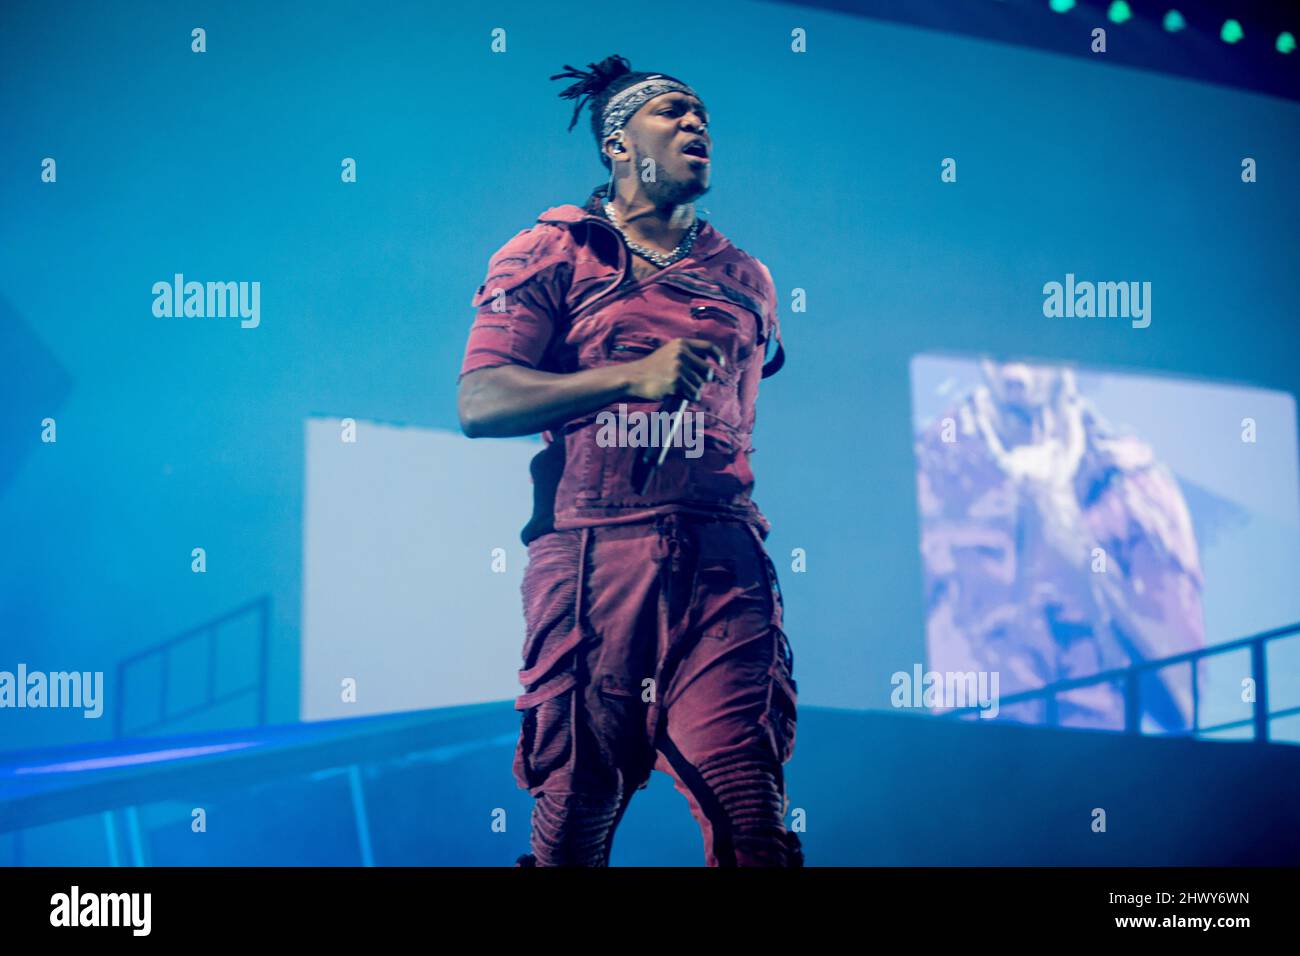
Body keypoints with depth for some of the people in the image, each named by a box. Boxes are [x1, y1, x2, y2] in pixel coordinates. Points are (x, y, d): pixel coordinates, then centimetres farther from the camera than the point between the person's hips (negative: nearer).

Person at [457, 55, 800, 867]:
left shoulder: (743, 278, 21)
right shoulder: (552, 252, 9)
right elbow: (481, 402, -3)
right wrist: (634, 377, -12)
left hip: (721, 558, 2)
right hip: (592, 553, -2)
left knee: (748, 795, -10)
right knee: (577, 804, 1)